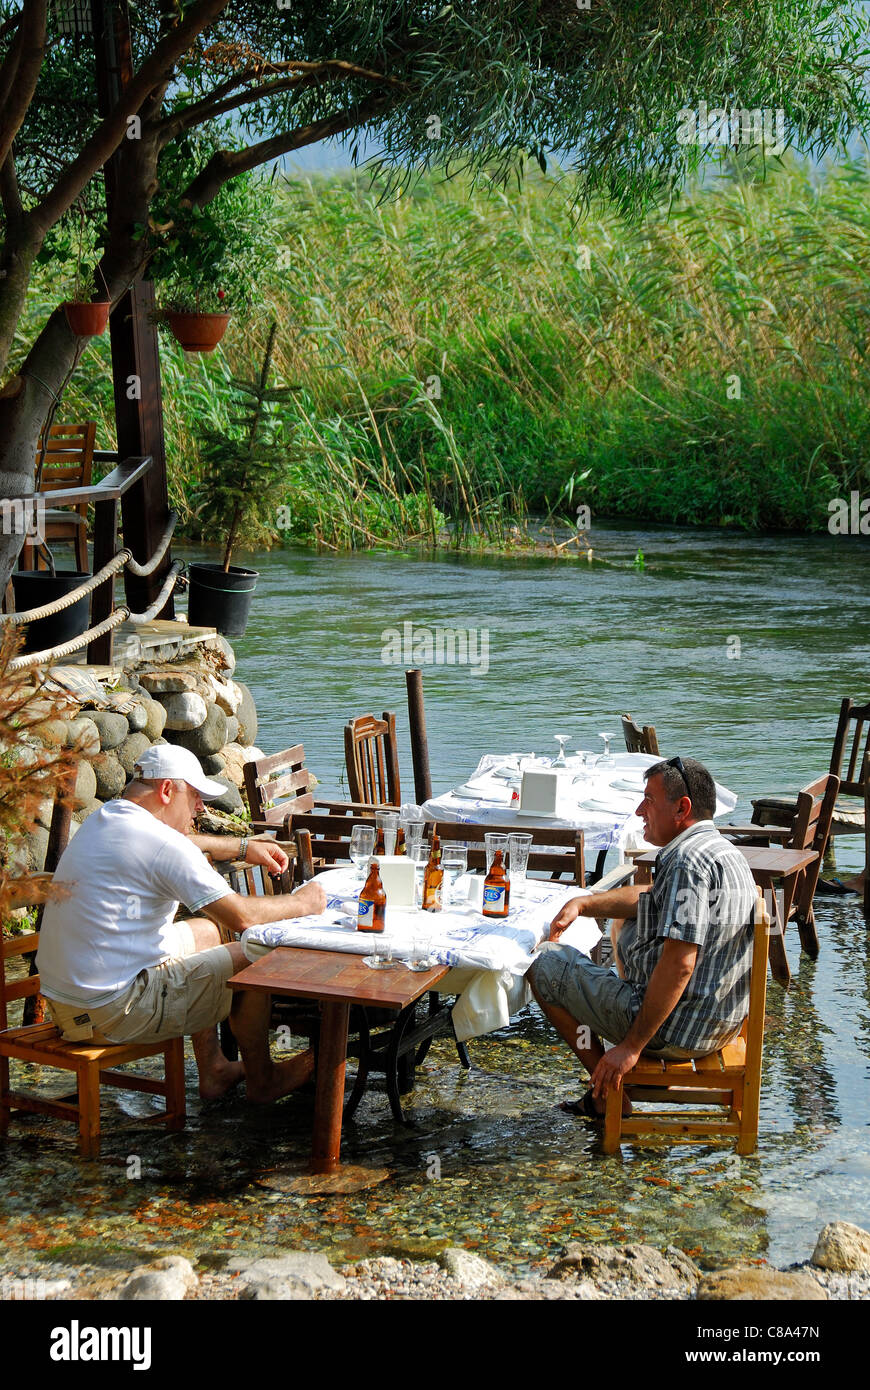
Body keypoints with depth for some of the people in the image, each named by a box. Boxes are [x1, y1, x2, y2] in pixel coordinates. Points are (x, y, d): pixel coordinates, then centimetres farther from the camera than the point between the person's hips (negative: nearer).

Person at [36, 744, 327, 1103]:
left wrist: (243, 847, 34)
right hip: (111, 1014, -10)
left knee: (205, 931, 27)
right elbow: (241, 916, -17)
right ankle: (261, 1080, 25)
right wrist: (302, 903, 1)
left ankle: (214, 1071, 36)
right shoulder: (162, 844, -20)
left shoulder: (101, 819, 9)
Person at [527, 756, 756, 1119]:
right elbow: (648, 896, 25)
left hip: (678, 1031, -10)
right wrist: (584, 903, 12)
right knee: (628, 922, 32)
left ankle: (609, 1096, 8)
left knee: (546, 965, 3)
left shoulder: (688, 861, -23)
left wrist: (631, 1046, -25)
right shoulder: (725, 850, 11)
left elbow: (678, 966, -30)